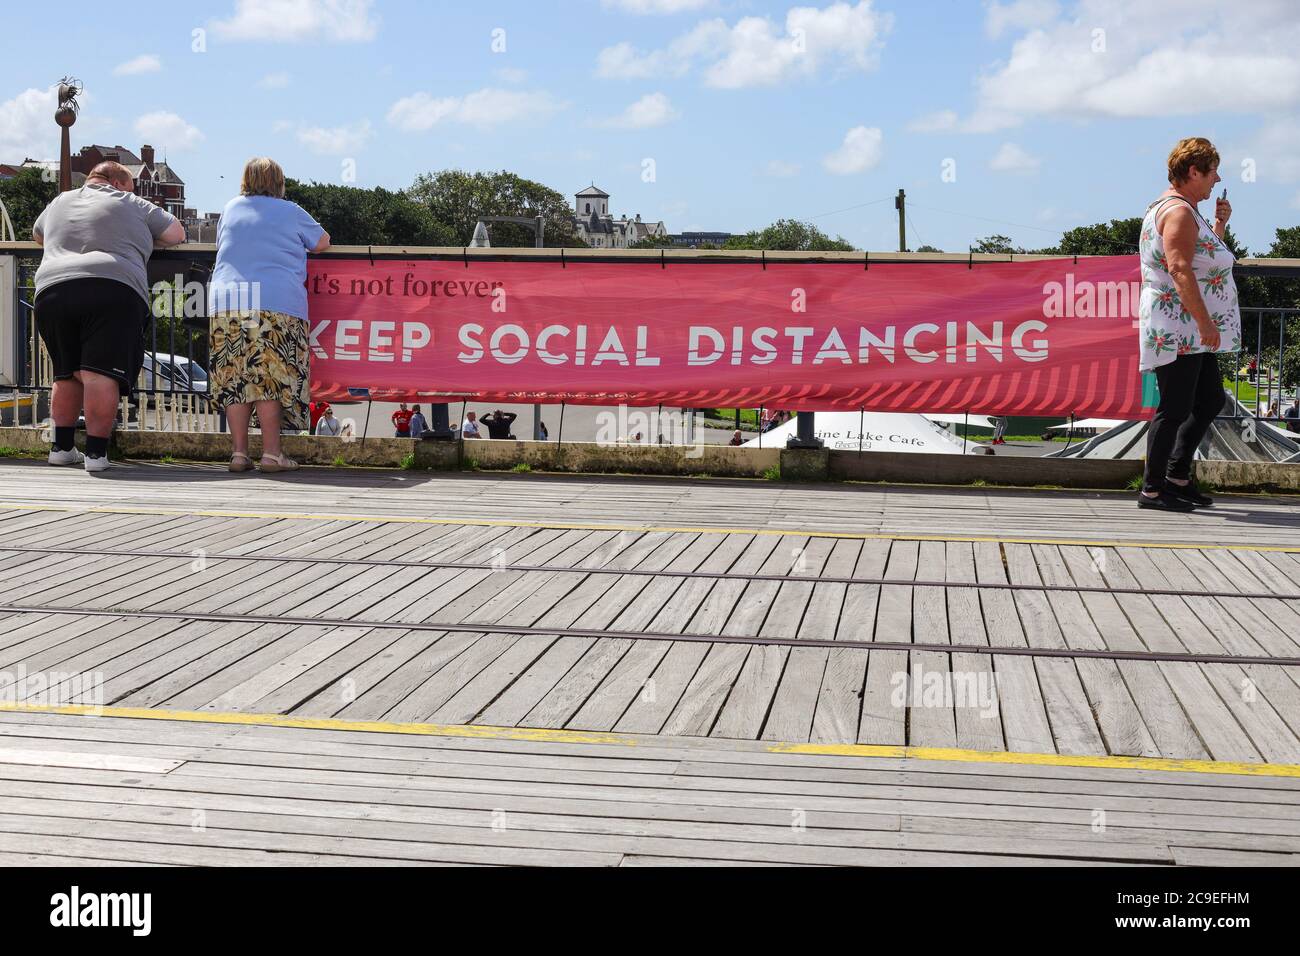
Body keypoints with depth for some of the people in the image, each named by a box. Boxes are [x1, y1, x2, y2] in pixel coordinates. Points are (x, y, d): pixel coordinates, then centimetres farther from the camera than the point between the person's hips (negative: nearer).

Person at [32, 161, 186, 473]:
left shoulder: (60, 202, 28)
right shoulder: (130, 203, 16)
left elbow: (38, 235, 45)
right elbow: (177, 233, 23)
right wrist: (140, 236, 38)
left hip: (53, 290, 4)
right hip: (115, 289, -4)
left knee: (67, 375, 15)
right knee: (101, 375, -10)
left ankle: (61, 447, 15)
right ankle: (96, 452, -15)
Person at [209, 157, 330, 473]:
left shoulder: (230, 209, 18)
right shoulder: (291, 212, 10)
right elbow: (323, 242, 22)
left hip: (226, 302, 3)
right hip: (277, 303, -3)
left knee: (234, 379, 4)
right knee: (271, 379, -5)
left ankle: (239, 452, 2)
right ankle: (271, 453, -8)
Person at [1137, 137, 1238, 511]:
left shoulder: (1183, 211, 20)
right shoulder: (1178, 212, -14)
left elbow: (1206, 258, 32)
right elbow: (1180, 269, -24)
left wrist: (1220, 224, 18)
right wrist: (1204, 322, -26)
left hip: (1191, 331, 11)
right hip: (1178, 329, -11)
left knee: (1211, 399, 14)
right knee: (1175, 408, -8)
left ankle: (1178, 475, 20)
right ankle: (1152, 489, -2)